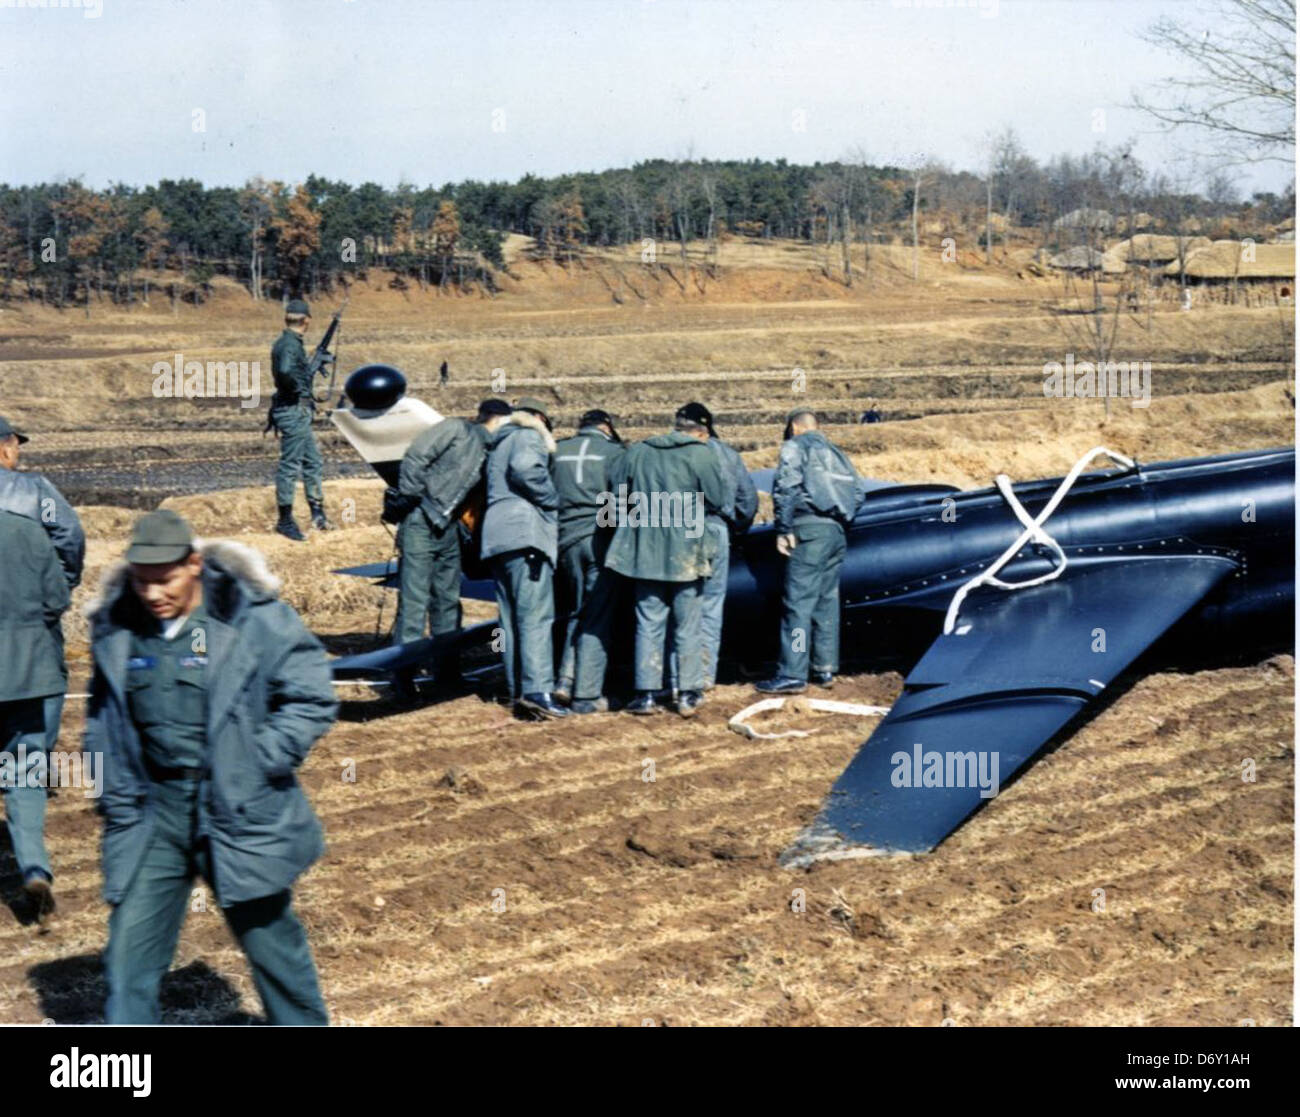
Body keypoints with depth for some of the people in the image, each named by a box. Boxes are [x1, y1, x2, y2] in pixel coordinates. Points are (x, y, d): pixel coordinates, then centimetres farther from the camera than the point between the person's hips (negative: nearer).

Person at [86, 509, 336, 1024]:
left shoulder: (256, 620, -11)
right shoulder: (116, 629, 2)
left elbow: (313, 700, -6)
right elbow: (102, 719, 17)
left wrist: (257, 763, -12)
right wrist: (114, 796, 8)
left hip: (242, 814, -3)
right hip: (151, 816, 3)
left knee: (270, 940, 12)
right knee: (129, 949, 1)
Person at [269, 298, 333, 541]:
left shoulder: (286, 343, 13)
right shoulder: (290, 345, -18)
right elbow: (285, 372, -35)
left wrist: (315, 364, 19)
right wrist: (298, 388, -19)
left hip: (300, 413, 10)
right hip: (293, 410, -10)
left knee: (312, 463, 16)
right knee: (290, 466, -3)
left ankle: (318, 514, 24)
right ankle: (285, 520, 3)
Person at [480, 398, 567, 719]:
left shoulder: (498, 444, 29)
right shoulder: (529, 436, 3)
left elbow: (494, 488, 22)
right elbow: (525, 469, -17)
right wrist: (552, 499, -6)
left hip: (495, 535, 9)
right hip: (525, 531, -9)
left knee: (511, 619, 8)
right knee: (535, 616, -14)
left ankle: (517, 691, 6)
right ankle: (537, 690, -22)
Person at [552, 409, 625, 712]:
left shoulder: (557, 451, 12)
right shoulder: (612, 451, 0)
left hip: (566, 539, 4)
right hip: (600, 538, -4)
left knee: (576, 612, 18)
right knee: (596, 619, -1)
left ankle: (566, 681, 5)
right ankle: (586, 695, -3)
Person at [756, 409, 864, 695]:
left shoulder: (795, 447, 3)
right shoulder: (835, 452, 24)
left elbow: (786, 487, -11)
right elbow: (857, 492, 20)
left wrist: (783, 529, -11)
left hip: (809, 530, -7)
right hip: (837, 532, 7)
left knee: (798, 601, -9)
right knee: (827, 599, 13)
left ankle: (792, 673, -13)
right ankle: (825, 668, 14)